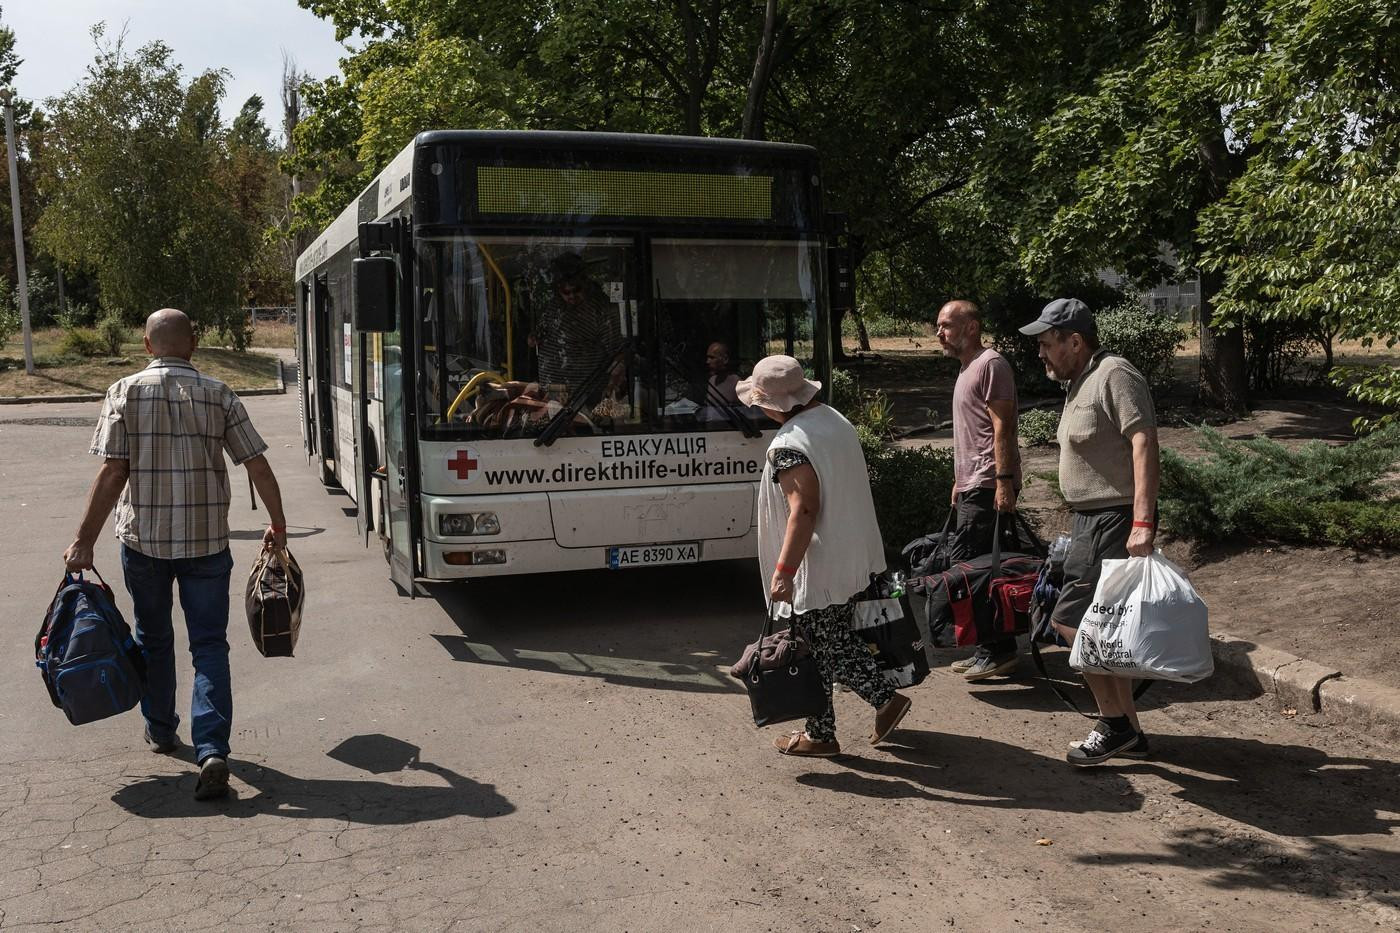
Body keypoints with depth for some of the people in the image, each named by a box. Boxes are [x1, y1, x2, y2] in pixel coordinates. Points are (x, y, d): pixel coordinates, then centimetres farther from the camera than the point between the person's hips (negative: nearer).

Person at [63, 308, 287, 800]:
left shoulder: (125, 392, -4)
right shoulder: (219, 395, -1)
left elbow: (112, 473, -10)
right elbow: (258, 467, -2)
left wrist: (84, 540, -5)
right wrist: (278, 524, 10)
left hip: (143, 538, 0)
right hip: (207, 539, 0)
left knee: (153, 638, 20)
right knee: (209, 646, 3)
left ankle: (160, 731, 35)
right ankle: (212, 750, -10)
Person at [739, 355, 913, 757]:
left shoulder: (789, 445, -23)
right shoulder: (836, 421, 6)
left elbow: (803, 511, -28)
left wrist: (783, 570, -25)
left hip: (817, 569, -9)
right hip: (852, 561, 9)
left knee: (816, 653, 5)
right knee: (839, 643, 23)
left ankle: (820, 735, 15)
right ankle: (886, 698, 27)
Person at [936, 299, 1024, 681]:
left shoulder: (990, 364, -10)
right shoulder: (966, 368, 21)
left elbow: (1002, 426, -17)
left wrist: (1004, 480, -23)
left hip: (988, 488, -10)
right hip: (972, 487, 10)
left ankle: (998, 652, -3)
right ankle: (990, 651, 18)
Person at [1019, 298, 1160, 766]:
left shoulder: (1114, 376, -13)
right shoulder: (1080, 382, 17)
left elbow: (1144, 443, -24)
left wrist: (1142, 522, -32)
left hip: (1116, 521, -11)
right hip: (1091, 520, 11)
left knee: (1070, 620, -11)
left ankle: (1115, 723, 1)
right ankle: (1127, 732, 21)